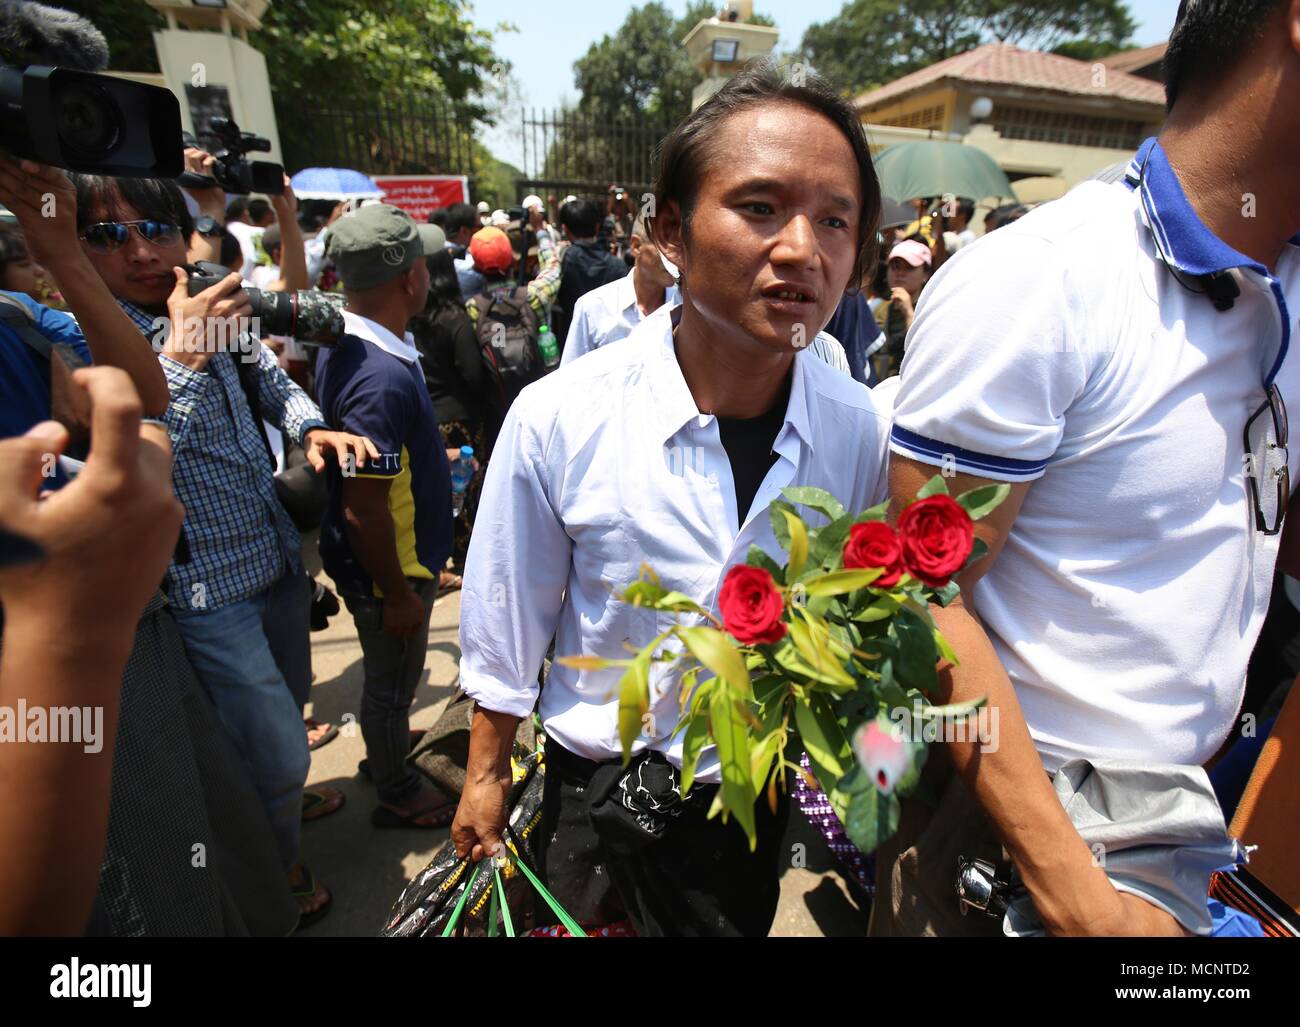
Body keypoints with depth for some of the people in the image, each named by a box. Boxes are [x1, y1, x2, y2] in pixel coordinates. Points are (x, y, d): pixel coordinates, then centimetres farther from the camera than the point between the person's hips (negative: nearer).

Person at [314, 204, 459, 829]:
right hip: (389, 569, -9)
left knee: (392, 676, 29)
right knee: (392, 682, 13)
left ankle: (386, 750, 54)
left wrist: (430, 459, 22)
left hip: (375, 561, 9)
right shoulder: (383, 376, -32)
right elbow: (364, 509, -30)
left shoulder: (342, 344, -1)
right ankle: (399, 795, 38)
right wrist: (397, 594, -20)